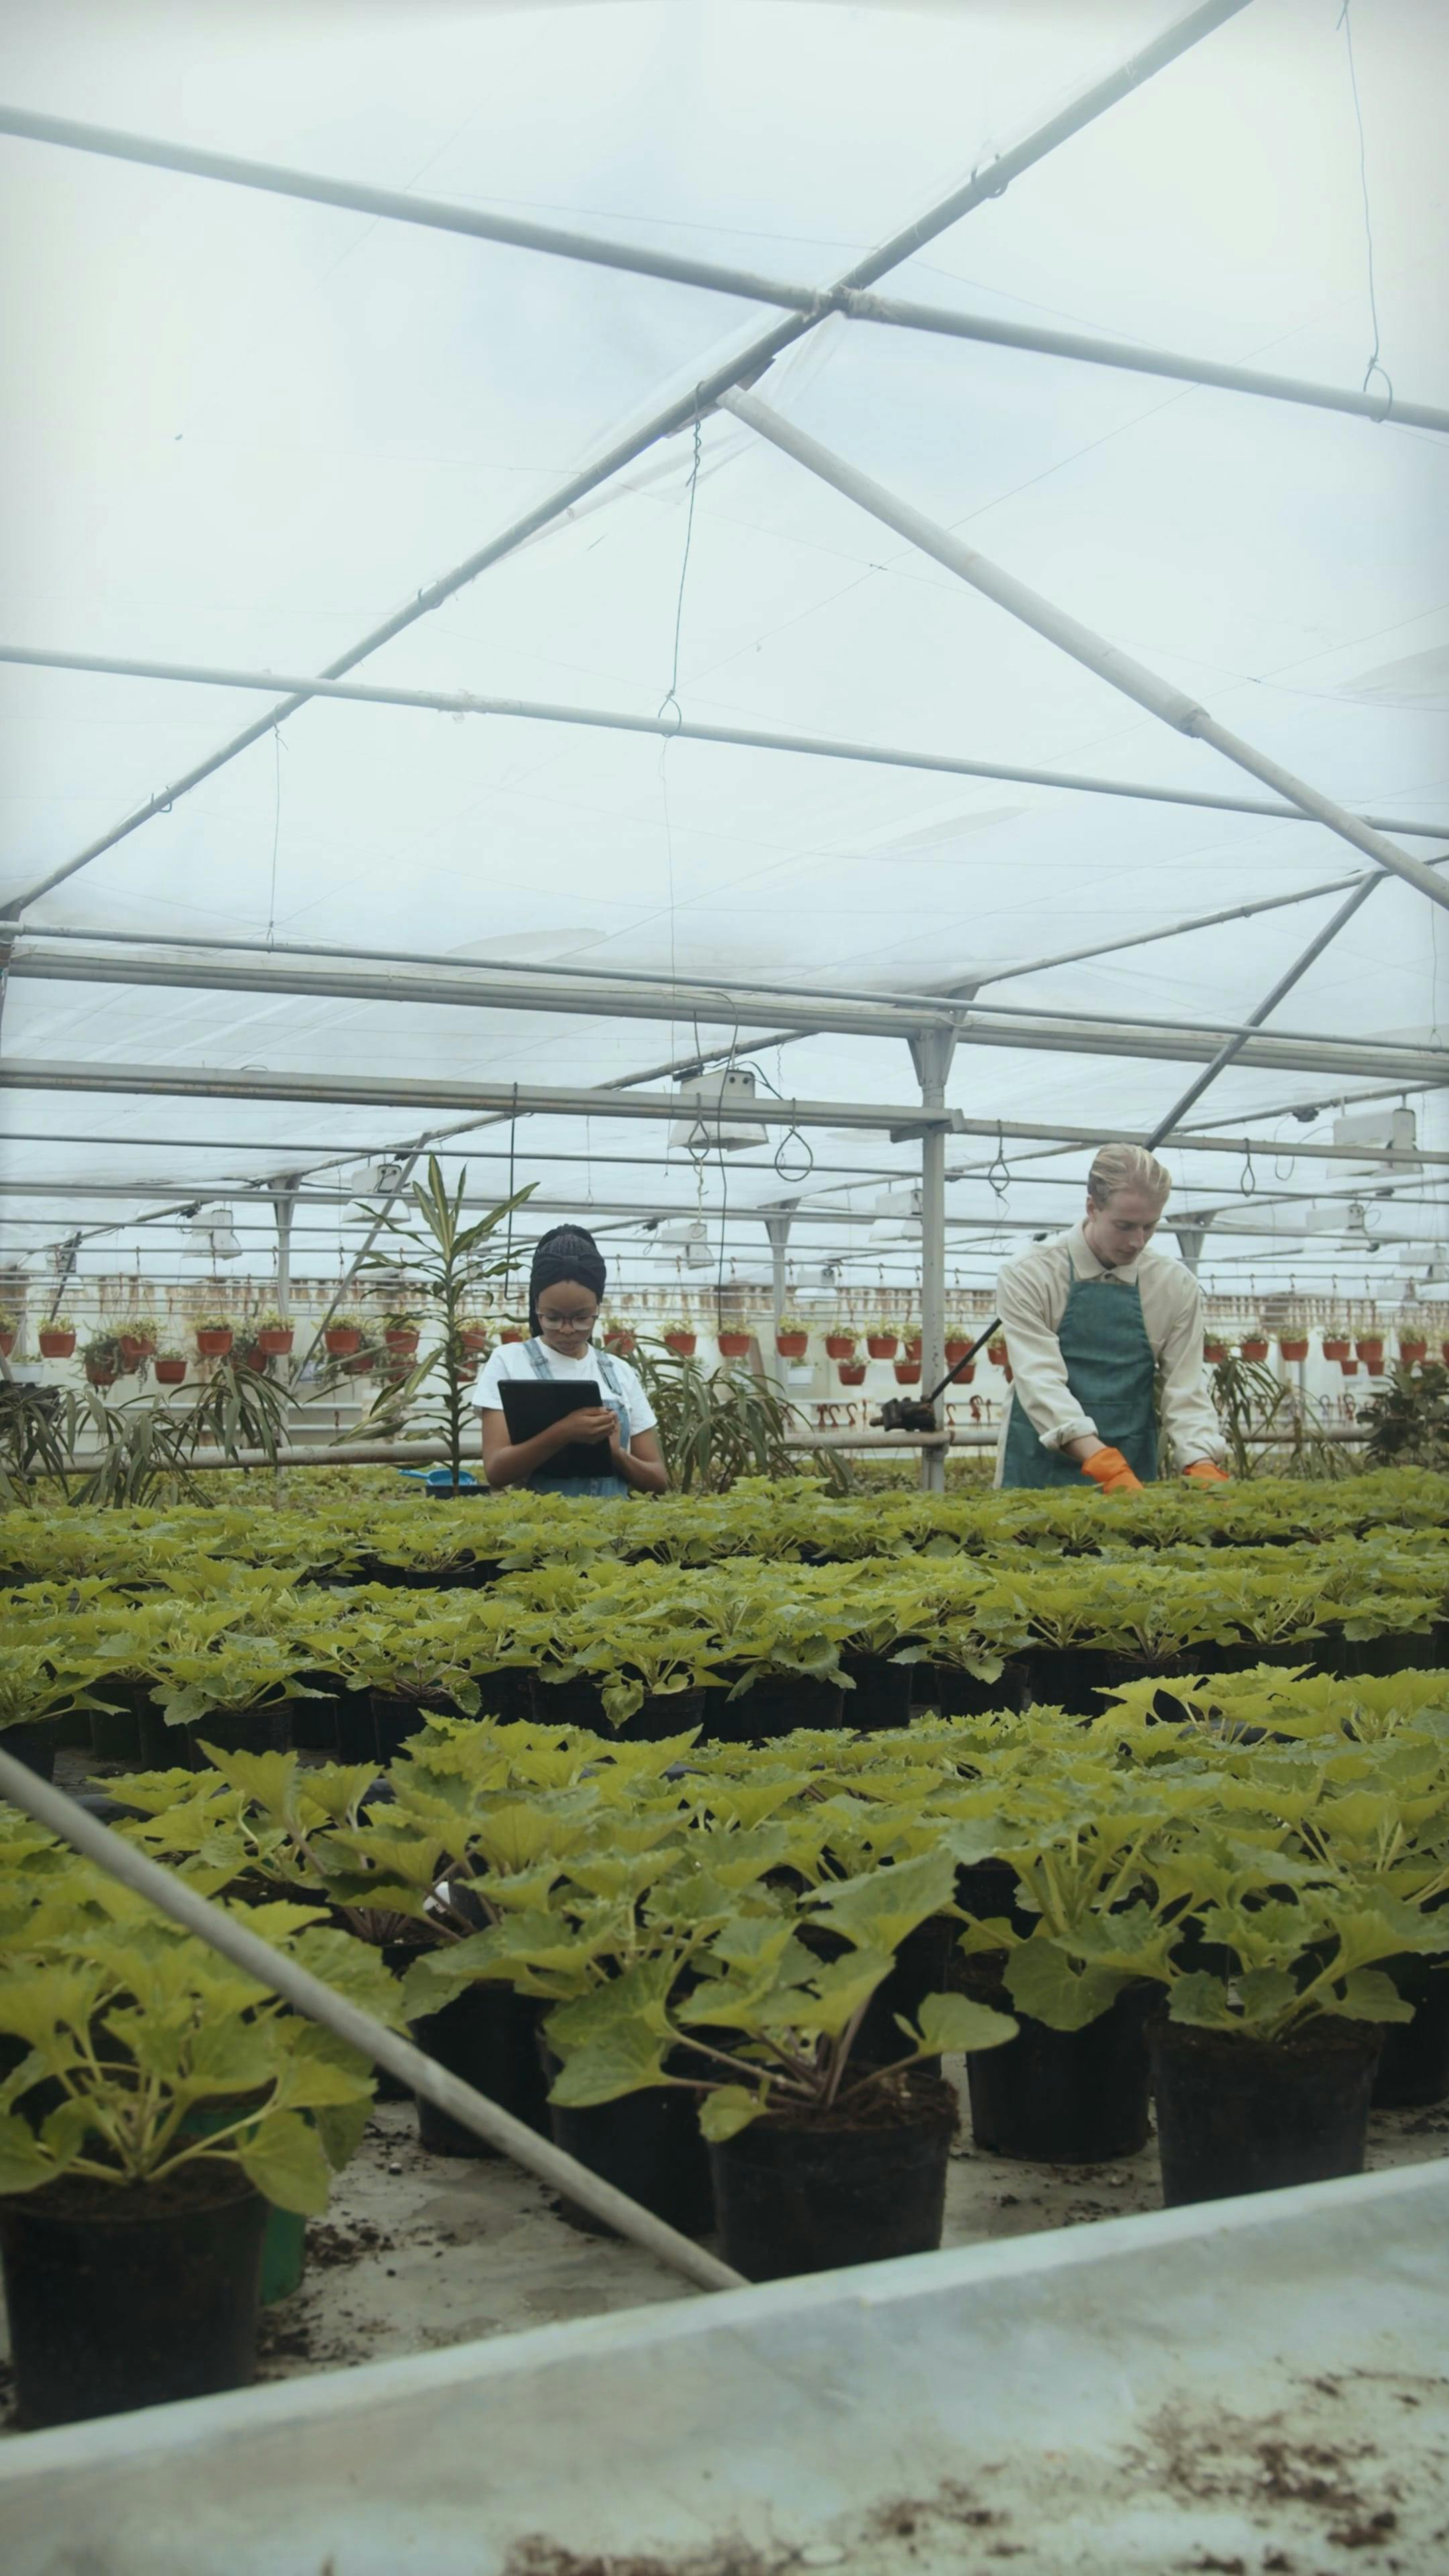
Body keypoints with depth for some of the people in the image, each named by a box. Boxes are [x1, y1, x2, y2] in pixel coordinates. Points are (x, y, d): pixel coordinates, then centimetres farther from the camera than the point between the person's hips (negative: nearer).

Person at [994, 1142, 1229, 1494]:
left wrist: (1204, 1468, -21)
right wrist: (1108, 1466, -33)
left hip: (1133, 1480, 3)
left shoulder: (1178, 1286, -1)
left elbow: (1186, 1390, -1)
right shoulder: (1028, 1275, -10)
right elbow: (1041, 1381, -20)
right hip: (1040, 1477, -2)